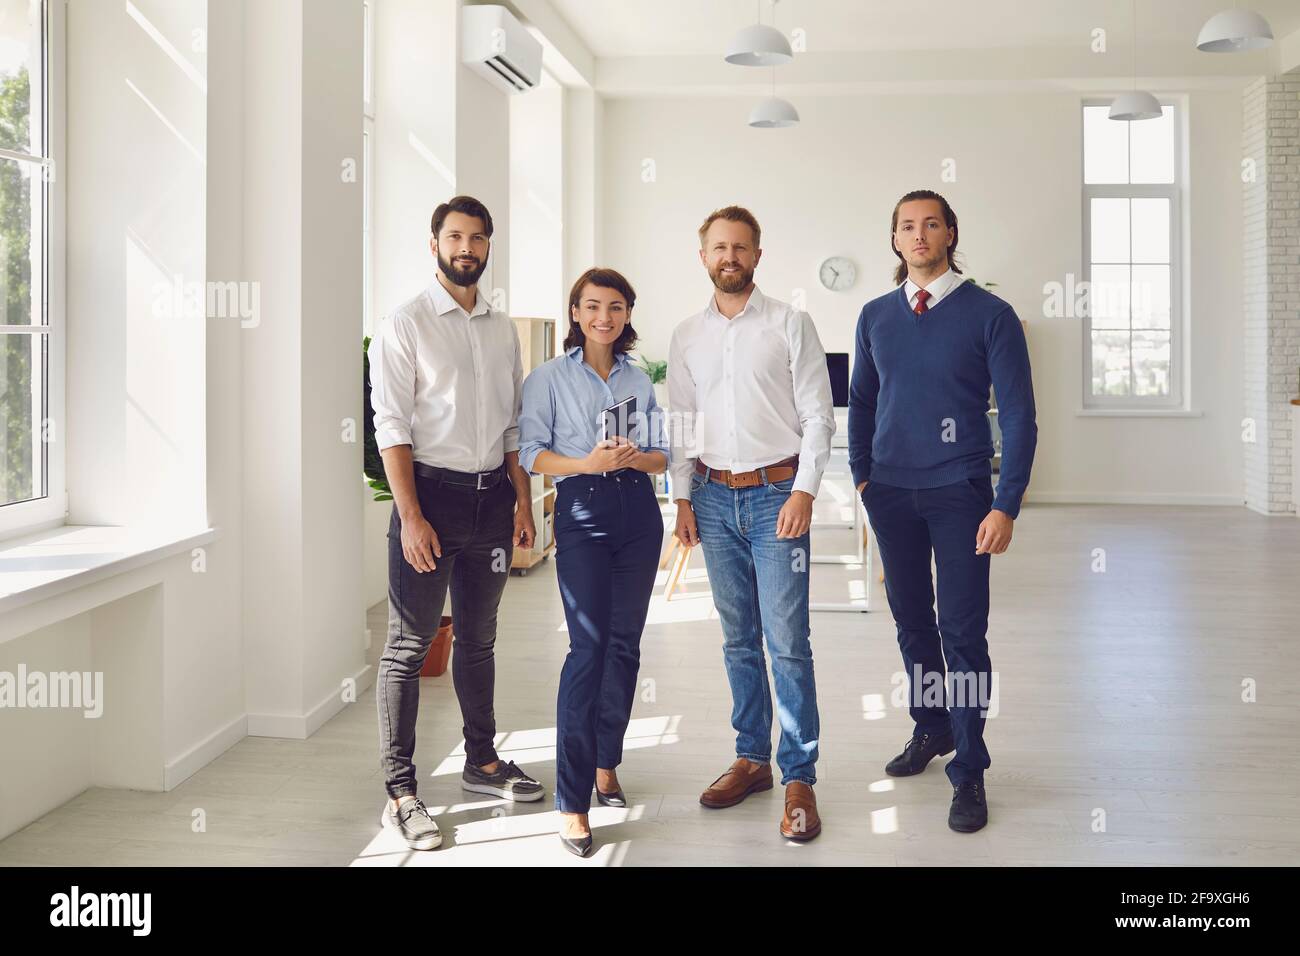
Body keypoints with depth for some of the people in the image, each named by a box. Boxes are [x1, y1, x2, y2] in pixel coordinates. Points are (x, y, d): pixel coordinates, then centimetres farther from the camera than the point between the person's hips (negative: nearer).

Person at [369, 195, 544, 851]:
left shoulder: (502, 329, 13)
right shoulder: (405, 325, -5)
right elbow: (392, 426, -10)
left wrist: (523, 499, 8)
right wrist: (411, 516, -16)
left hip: (492, 495, 6)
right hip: (432, 492, -5)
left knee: (479, 639, 16)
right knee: (408, 645, -3)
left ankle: (481, 762, 30)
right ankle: (399, 793, 4)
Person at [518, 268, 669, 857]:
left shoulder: (640, 381, 14)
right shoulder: (550, 378, 3)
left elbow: (662, 456, 13)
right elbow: (531, 453, -3)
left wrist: (632, 456, -9)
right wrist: (587, 462, -19)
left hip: (638, 511, 4)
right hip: (582, 511, -4)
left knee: (624, 644, 7)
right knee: (589, 645, -13)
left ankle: (606, 763, 25)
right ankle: (572, 802, -9)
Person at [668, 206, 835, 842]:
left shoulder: (790, 324, 1)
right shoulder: (687, 336, 11)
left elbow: (818, 415, -2)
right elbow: (681, 423, 14)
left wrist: (803, 491, -12)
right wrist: (683, 497, 7)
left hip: (775, 494, -4)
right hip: (714, 498, 4)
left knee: (787, 642, -6)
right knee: (739, 640, 11)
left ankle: (799, 777, 2)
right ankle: (751, 759, 22)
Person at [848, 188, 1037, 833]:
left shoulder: (989, 314, -5)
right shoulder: (876, 316, 8)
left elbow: (1018, 415, -6)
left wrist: (1006, 505, -12)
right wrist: (862, 475, 10)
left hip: (959, 492, -4)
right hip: (890, 491, 4)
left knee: (963, 632, -2)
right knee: (911, 620, 14)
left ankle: (969, 772, 8)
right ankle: (931, 729, 34)